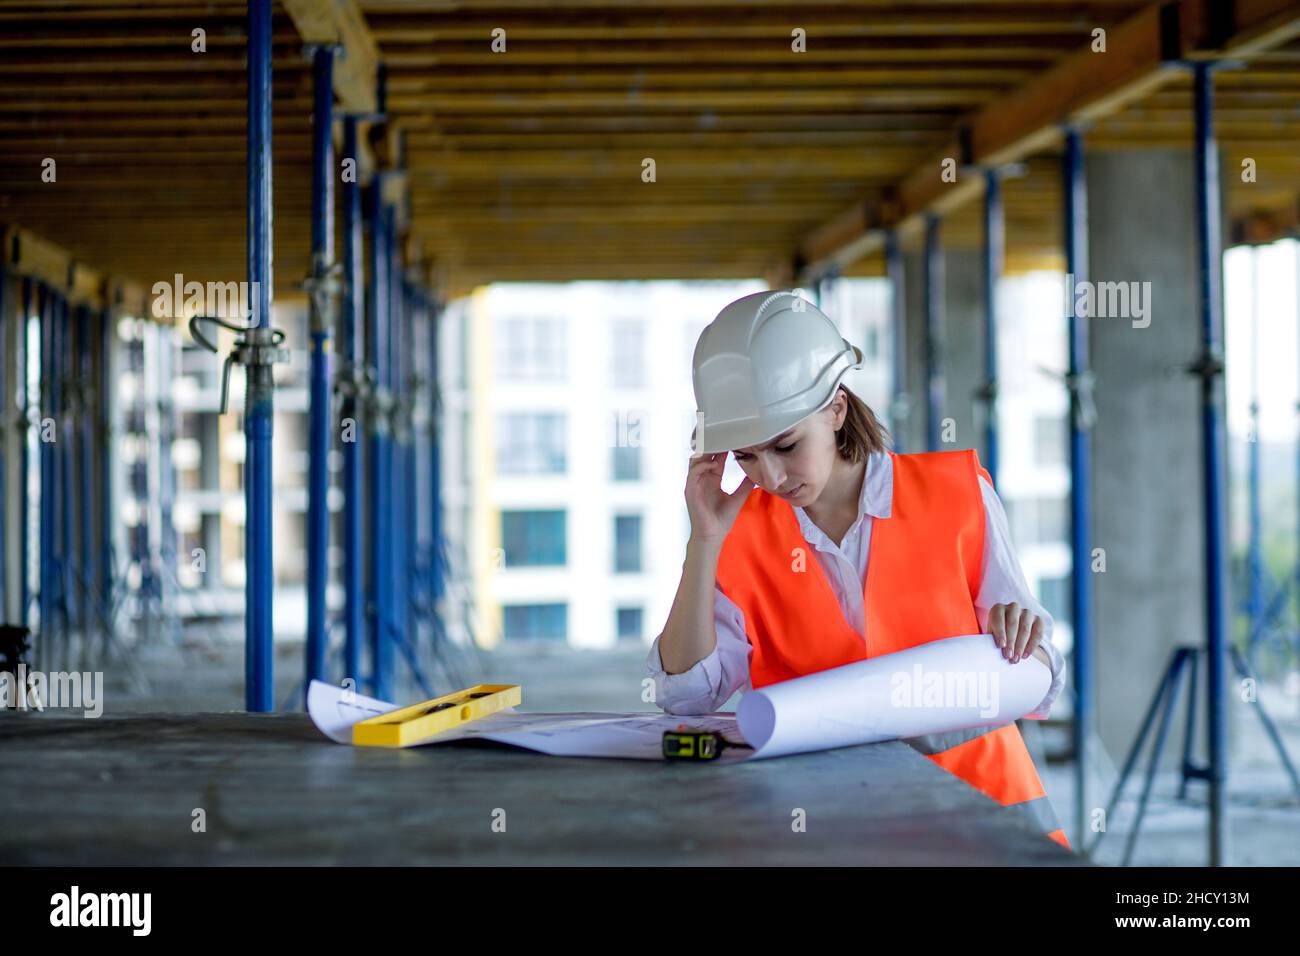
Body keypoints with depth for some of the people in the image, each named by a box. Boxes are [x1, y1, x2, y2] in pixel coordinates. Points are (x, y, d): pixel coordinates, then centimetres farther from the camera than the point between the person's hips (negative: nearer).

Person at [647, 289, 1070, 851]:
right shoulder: (743, 534, 4)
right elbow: (686, 694, -4)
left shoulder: (956, 493, 1)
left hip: (972, 777, -1)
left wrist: (1019, 650, -20)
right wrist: (704, 541, -8)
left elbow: (1033, 685, 3)